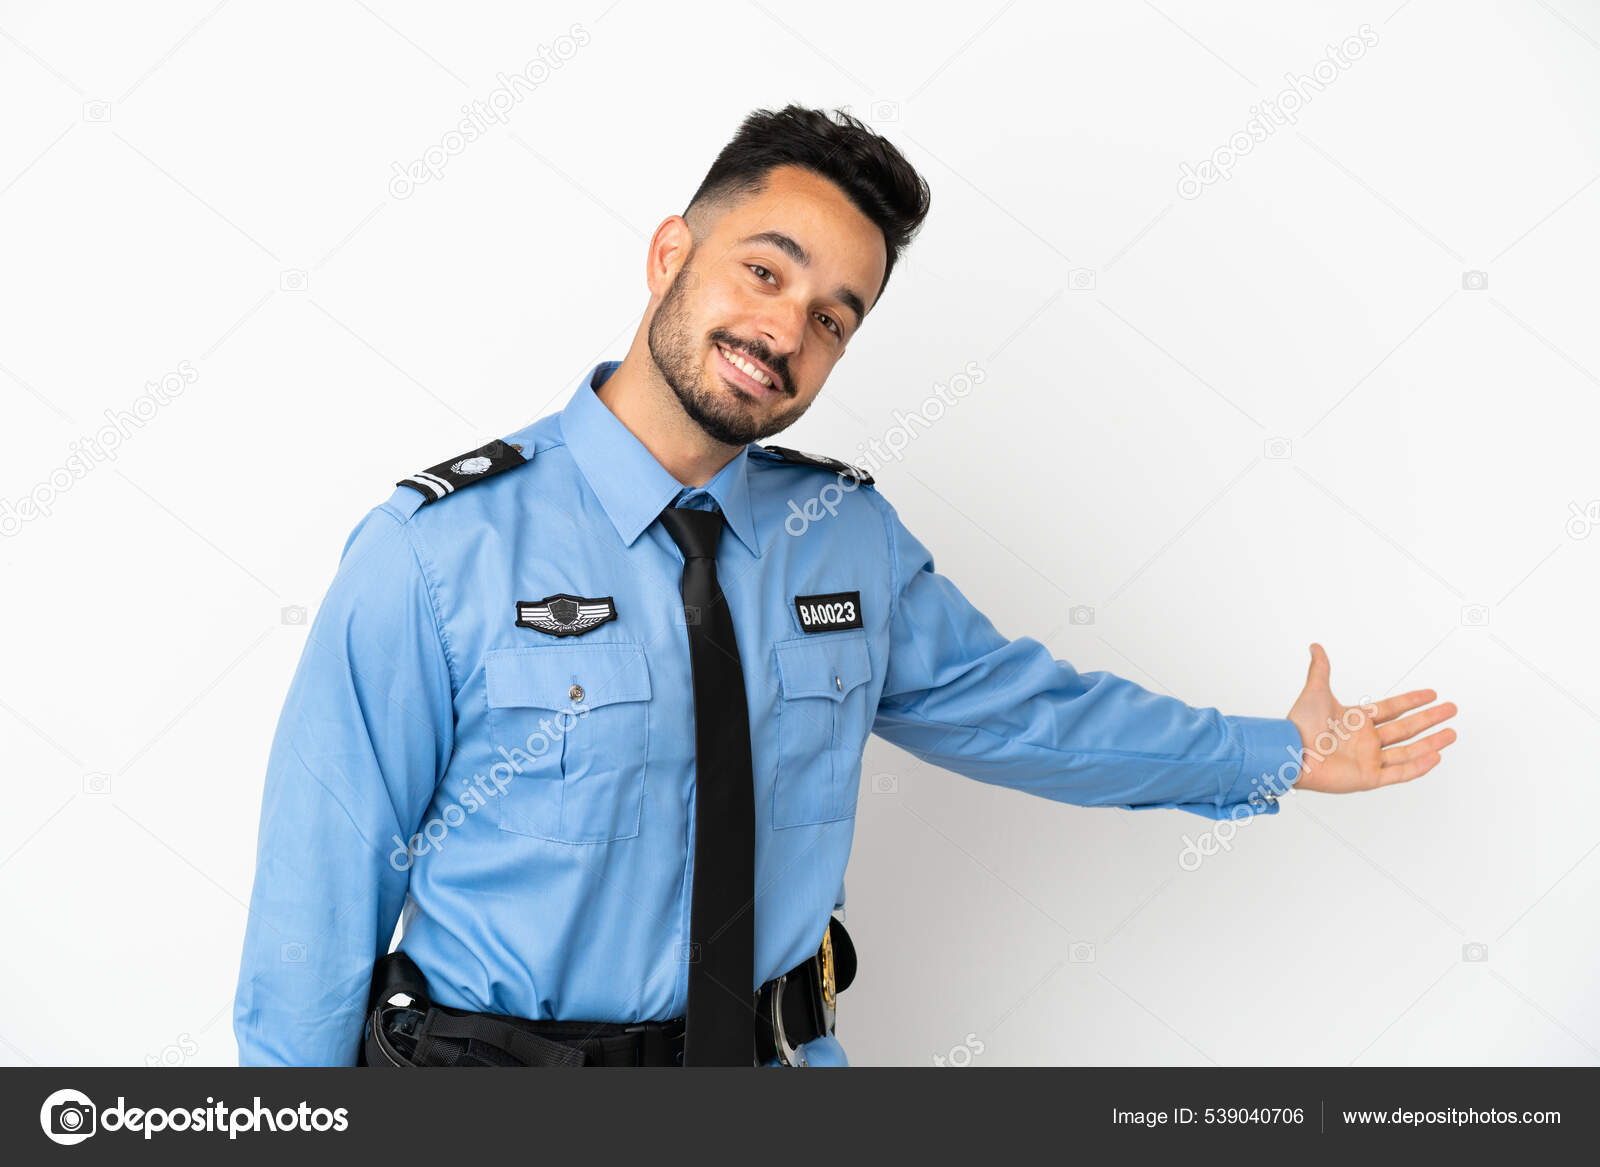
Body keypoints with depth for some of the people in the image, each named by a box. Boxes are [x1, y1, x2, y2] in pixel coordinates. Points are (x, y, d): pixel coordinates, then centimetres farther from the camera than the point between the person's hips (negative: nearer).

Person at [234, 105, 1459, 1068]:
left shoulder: (852, 536, -2)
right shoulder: (435, 554, -17)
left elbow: (1020, 705, 10)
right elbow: (324, 892, -12)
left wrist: (1277, 754, 14)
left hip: (780, 1052, 4)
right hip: (497, 1054, -4)